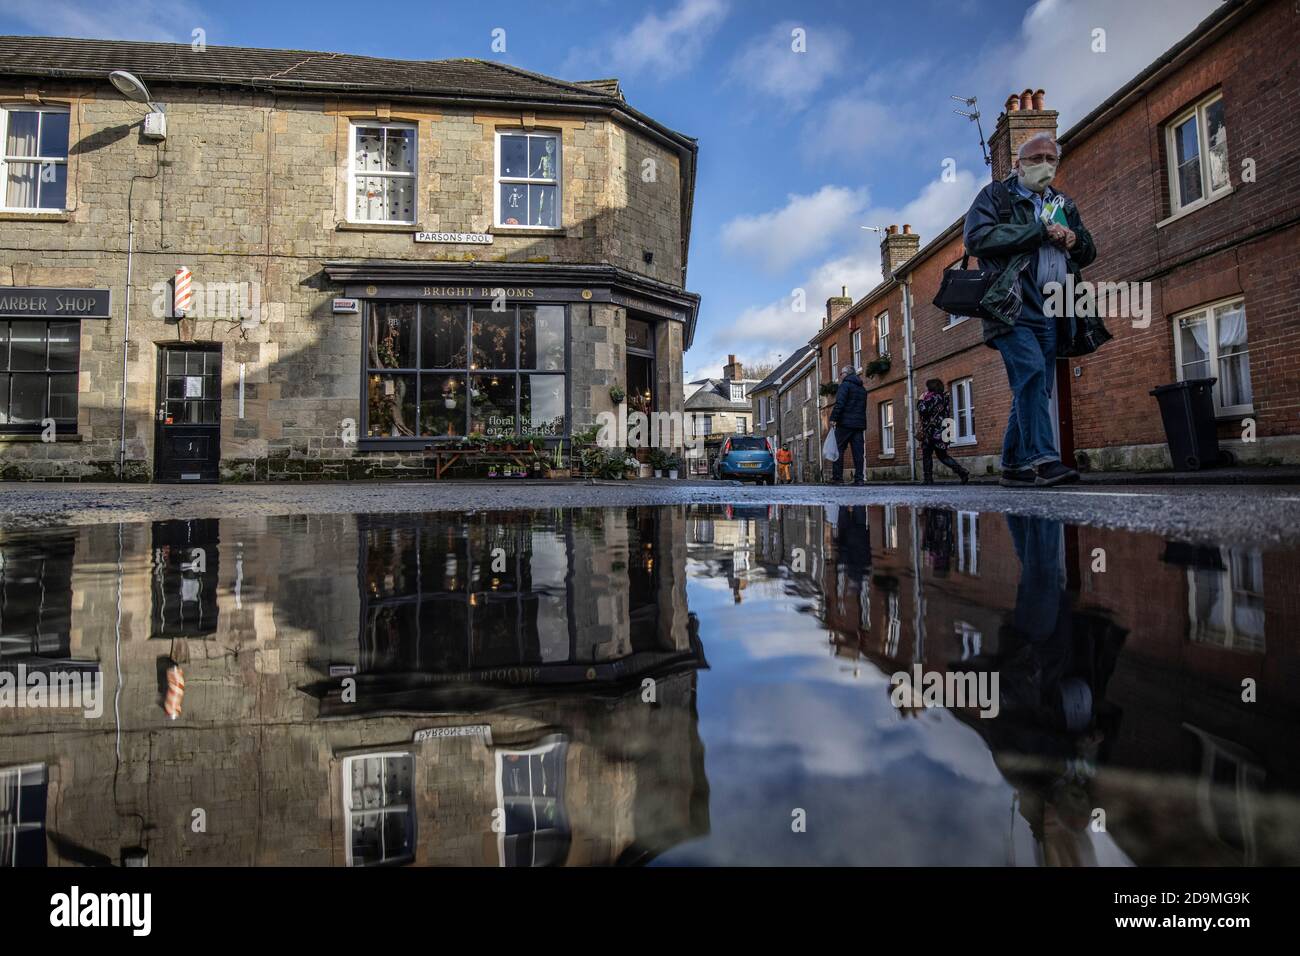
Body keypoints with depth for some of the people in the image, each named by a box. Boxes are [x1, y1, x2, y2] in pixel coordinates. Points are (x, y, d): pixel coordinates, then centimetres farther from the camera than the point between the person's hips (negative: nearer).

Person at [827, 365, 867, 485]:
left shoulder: (845, 385, -4)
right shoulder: (862, 388, 21)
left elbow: (839, 403, -16)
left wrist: (833, 418, -15)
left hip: (845, 422, -7)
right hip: (859, 423, 7)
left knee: (838, 450, -3)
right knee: (858, 452, 3)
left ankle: (837, 478, -6)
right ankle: (859, 478, -1)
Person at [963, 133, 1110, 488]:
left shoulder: (1064, 205, 27)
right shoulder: (995, 194, 8)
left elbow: (1088, 252, 30)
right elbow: (977, 238, -10)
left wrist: (1074, 240, 6)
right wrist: (1039, 231, -9)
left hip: (1051, 312, 7)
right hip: (1013, 306, -6)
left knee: (1035, 387, 4)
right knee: (1032, 372, -24)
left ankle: (1014, 466, 9)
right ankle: (1042, 458, -25)